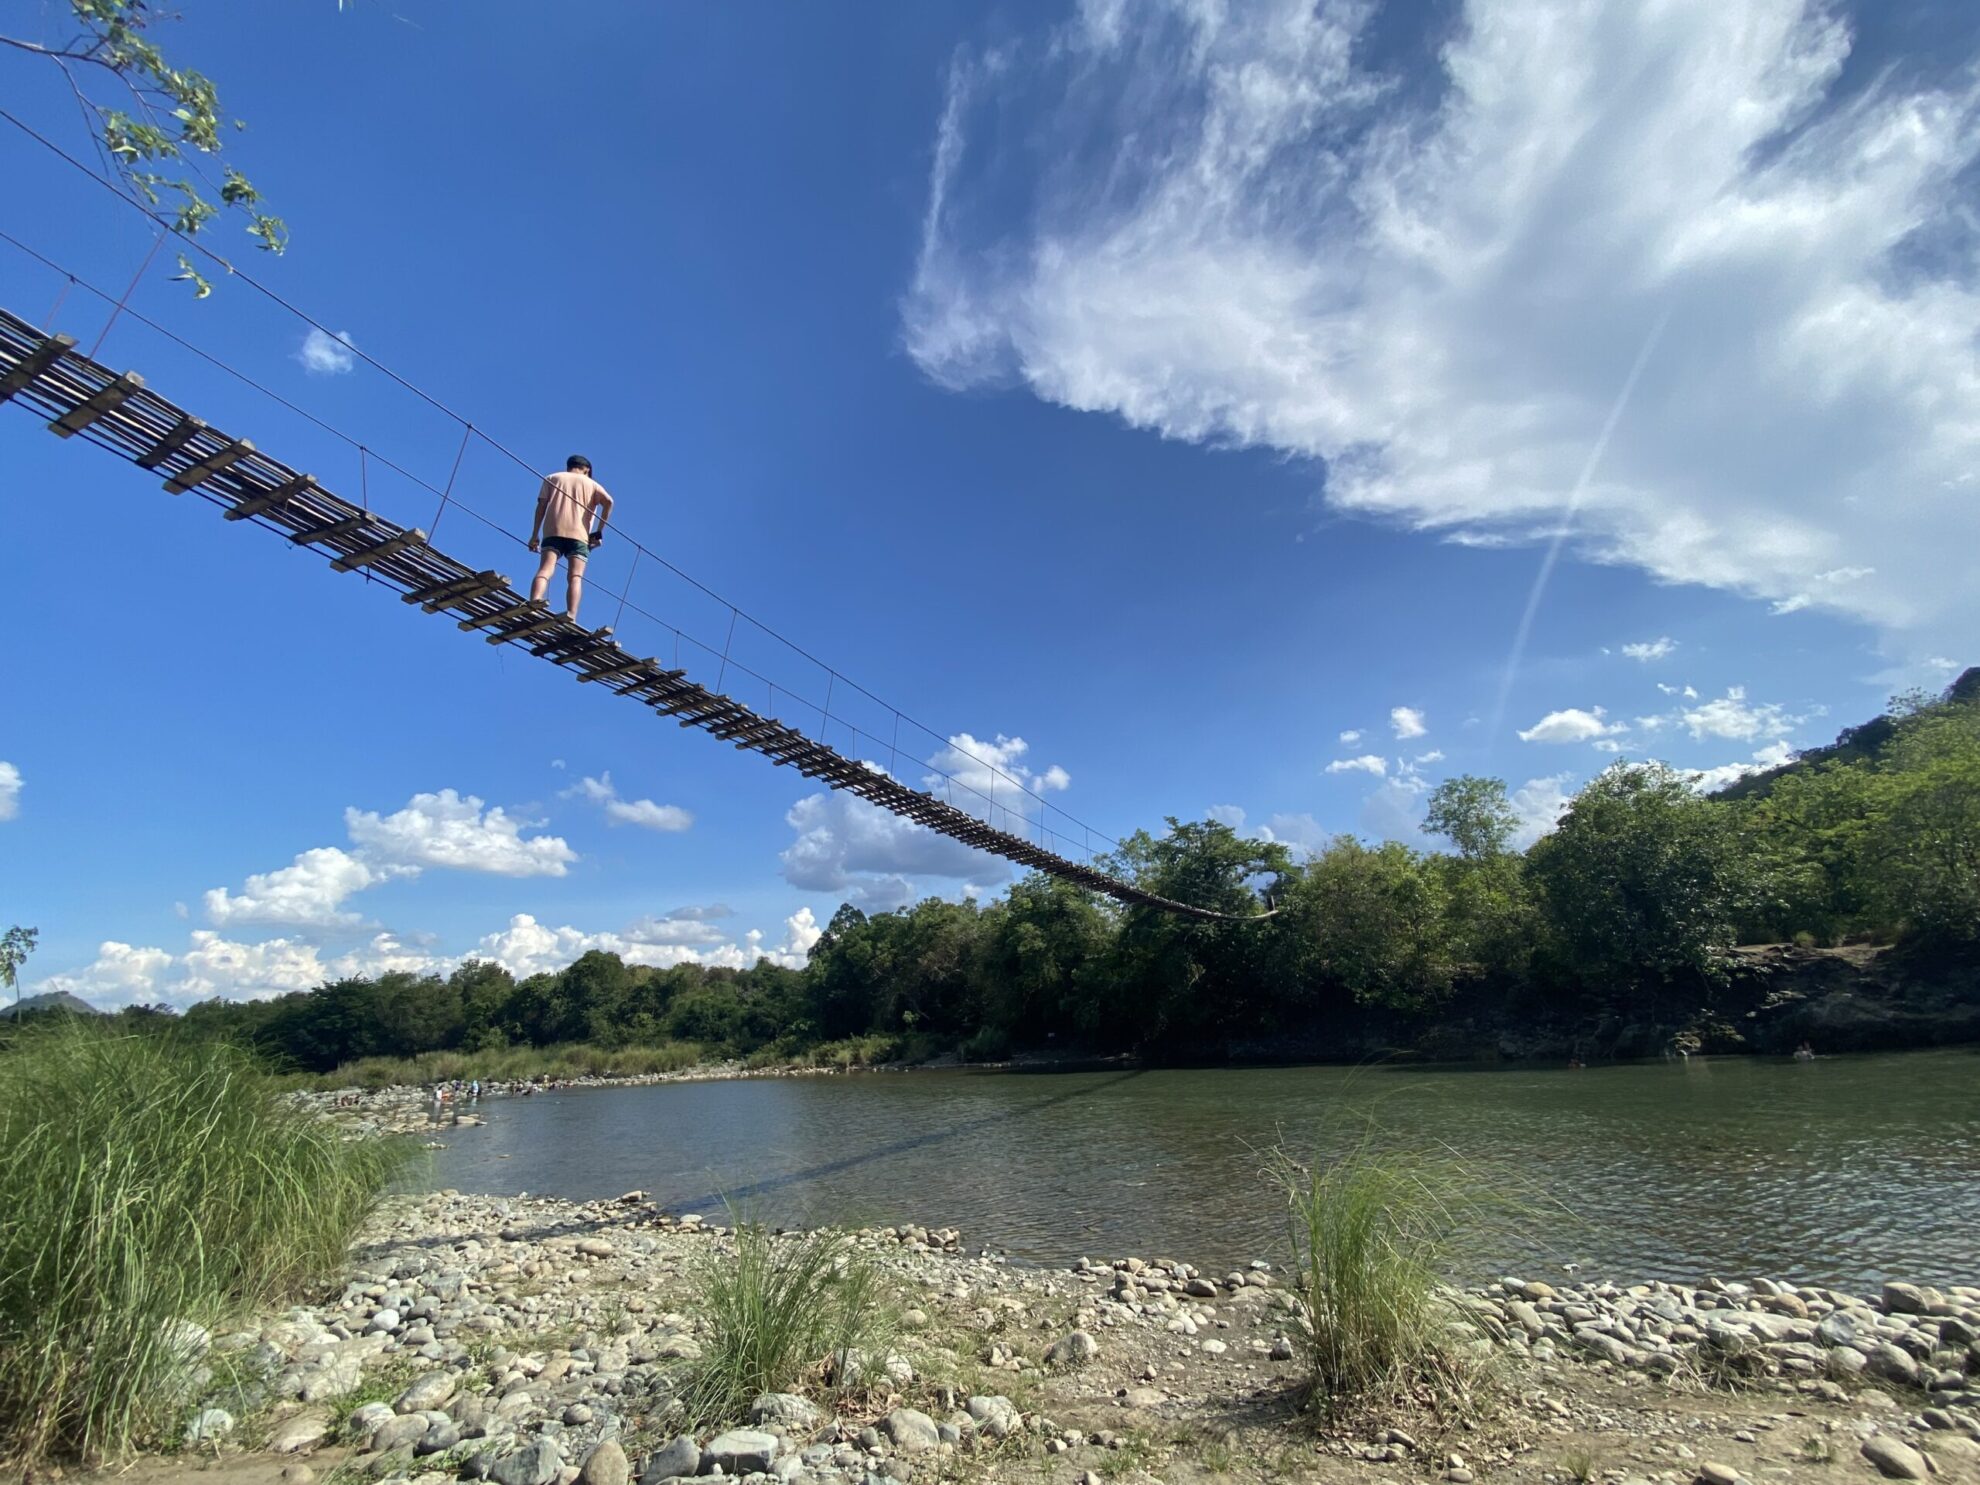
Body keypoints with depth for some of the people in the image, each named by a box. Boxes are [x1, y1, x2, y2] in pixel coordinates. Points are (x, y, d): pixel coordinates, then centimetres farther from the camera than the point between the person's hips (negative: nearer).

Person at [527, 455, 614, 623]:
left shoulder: (552, 478, 25)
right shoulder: (592, 484, 23)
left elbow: (541, 506, 11)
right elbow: (608, 501, 2)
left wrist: (535, 535, 8)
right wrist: (599, 531, 3)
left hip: (552, 531, 1)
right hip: (579, 534, -1)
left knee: (545, 570, -12)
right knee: (575, 577, -10)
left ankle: (534, 604, -37)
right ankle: (571, 615, -31)